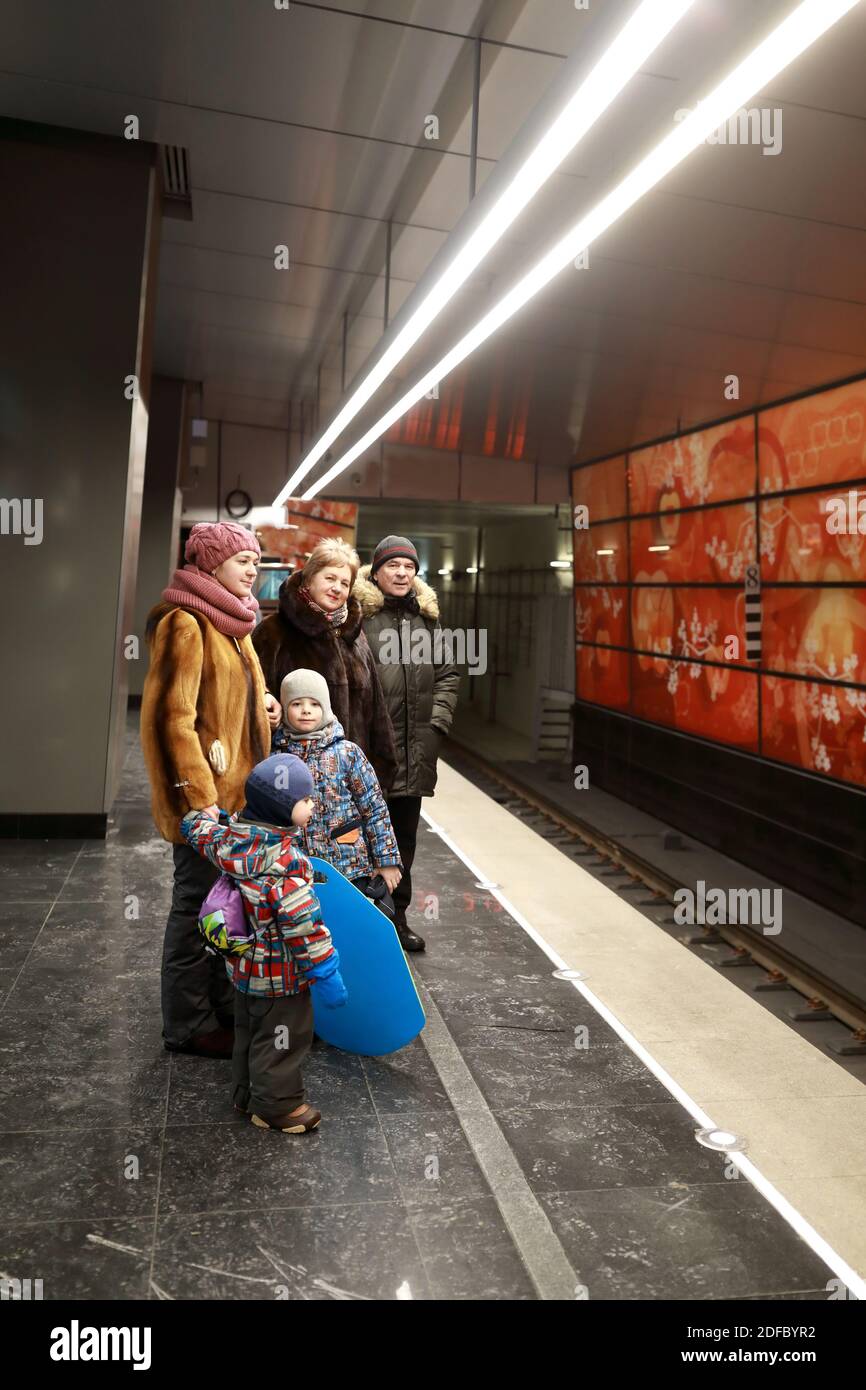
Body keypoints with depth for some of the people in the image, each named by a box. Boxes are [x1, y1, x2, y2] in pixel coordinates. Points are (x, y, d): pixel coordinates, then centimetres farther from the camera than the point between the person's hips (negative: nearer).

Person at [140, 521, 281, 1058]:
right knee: (198, 904, 3)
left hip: (237, 788, 9)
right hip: (206, 792, -9)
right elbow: (175, 717, -20)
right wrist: (201, 799, -22)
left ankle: (224, 1003, 33)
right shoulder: (186, 623, -16)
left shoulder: (231, 621, 13)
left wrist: (260, 701, 5)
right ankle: (189, 1025, 19)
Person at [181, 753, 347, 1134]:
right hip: (280, 974, -9)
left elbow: (195, 828, 15)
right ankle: (277, 1105, 25)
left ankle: (248, 1094, 40)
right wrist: (324, 971, -24)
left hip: (244, 966, 9)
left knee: (249, 1030, 25)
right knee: (281, 1038, 10)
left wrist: (205, 812, 37)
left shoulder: (229, 835, -6)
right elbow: (301, 922, -31)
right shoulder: (284, 860, -30)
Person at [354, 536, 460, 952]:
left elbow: (448, 673, 16)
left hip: (413, 750, 6)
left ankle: (397, 914, 28)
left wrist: (438, 722, 5)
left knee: (404, 836, 14)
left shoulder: (426, 616, 12)